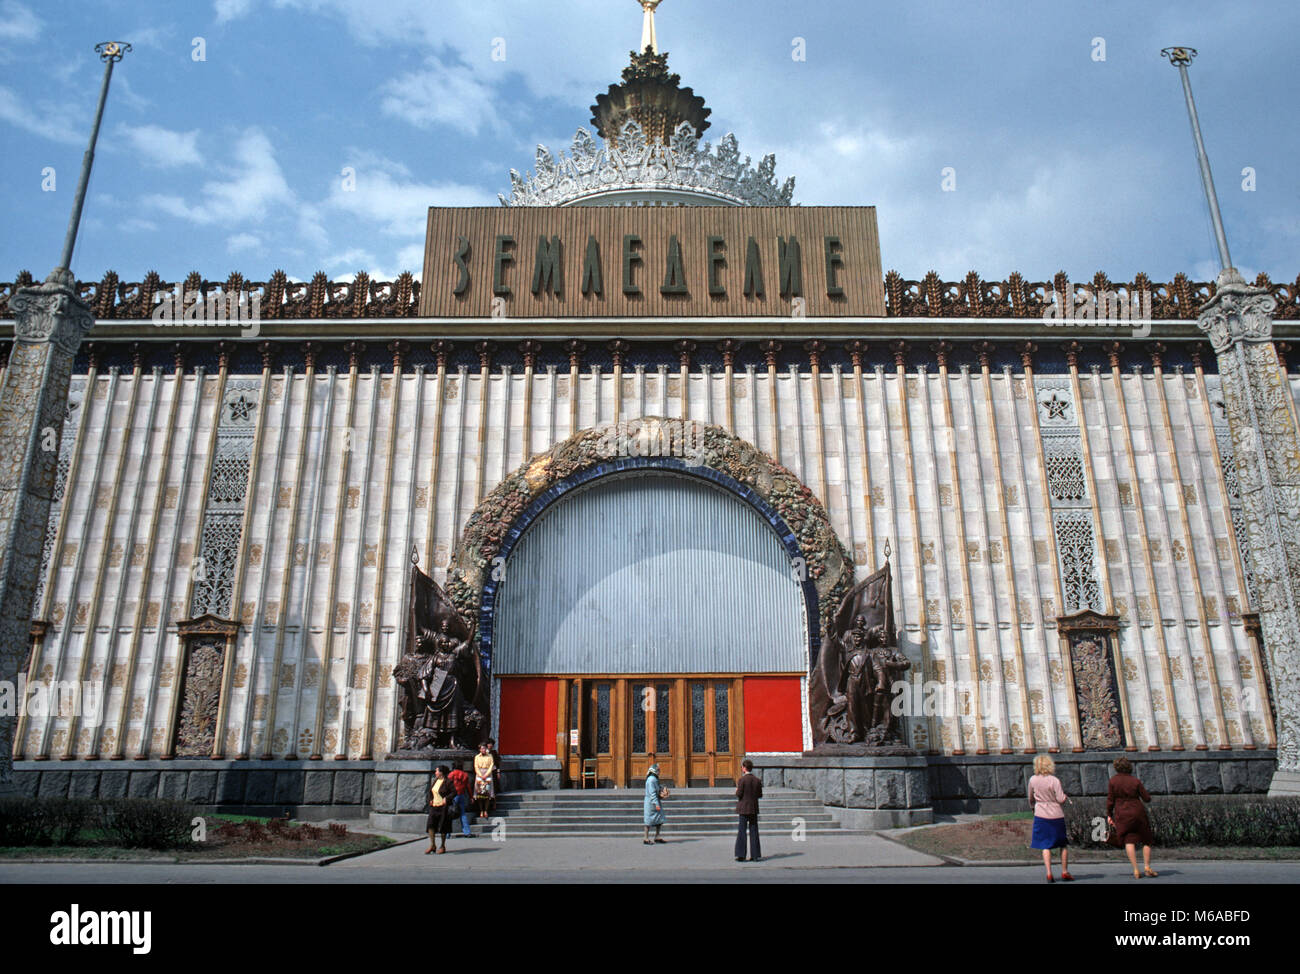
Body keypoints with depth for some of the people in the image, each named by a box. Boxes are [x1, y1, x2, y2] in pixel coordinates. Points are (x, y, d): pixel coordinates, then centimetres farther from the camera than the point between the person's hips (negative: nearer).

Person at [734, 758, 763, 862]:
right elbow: (760, 795, 5)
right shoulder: (757, 780, 2)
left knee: (742, 831, 2)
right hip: (754, 808, 3)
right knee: (754, 832, 7)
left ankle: (740, 855, 2)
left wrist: (737, 790, 7)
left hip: (744, 808, -3)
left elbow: (739, 794, -13)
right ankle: (756, 855, 7)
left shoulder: (742, 780, -11)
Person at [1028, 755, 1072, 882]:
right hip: (1056, 815, -1)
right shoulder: (1054, 780, -10)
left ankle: (1049, 874, -5)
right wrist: (1065, 797, 10)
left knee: (1045, 845, 3)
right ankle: (1065, 872, 19)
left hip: (1041, 816, 1)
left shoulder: (1033, 780, -1)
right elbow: (1061, 799, -13)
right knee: (1063, 844, 15)